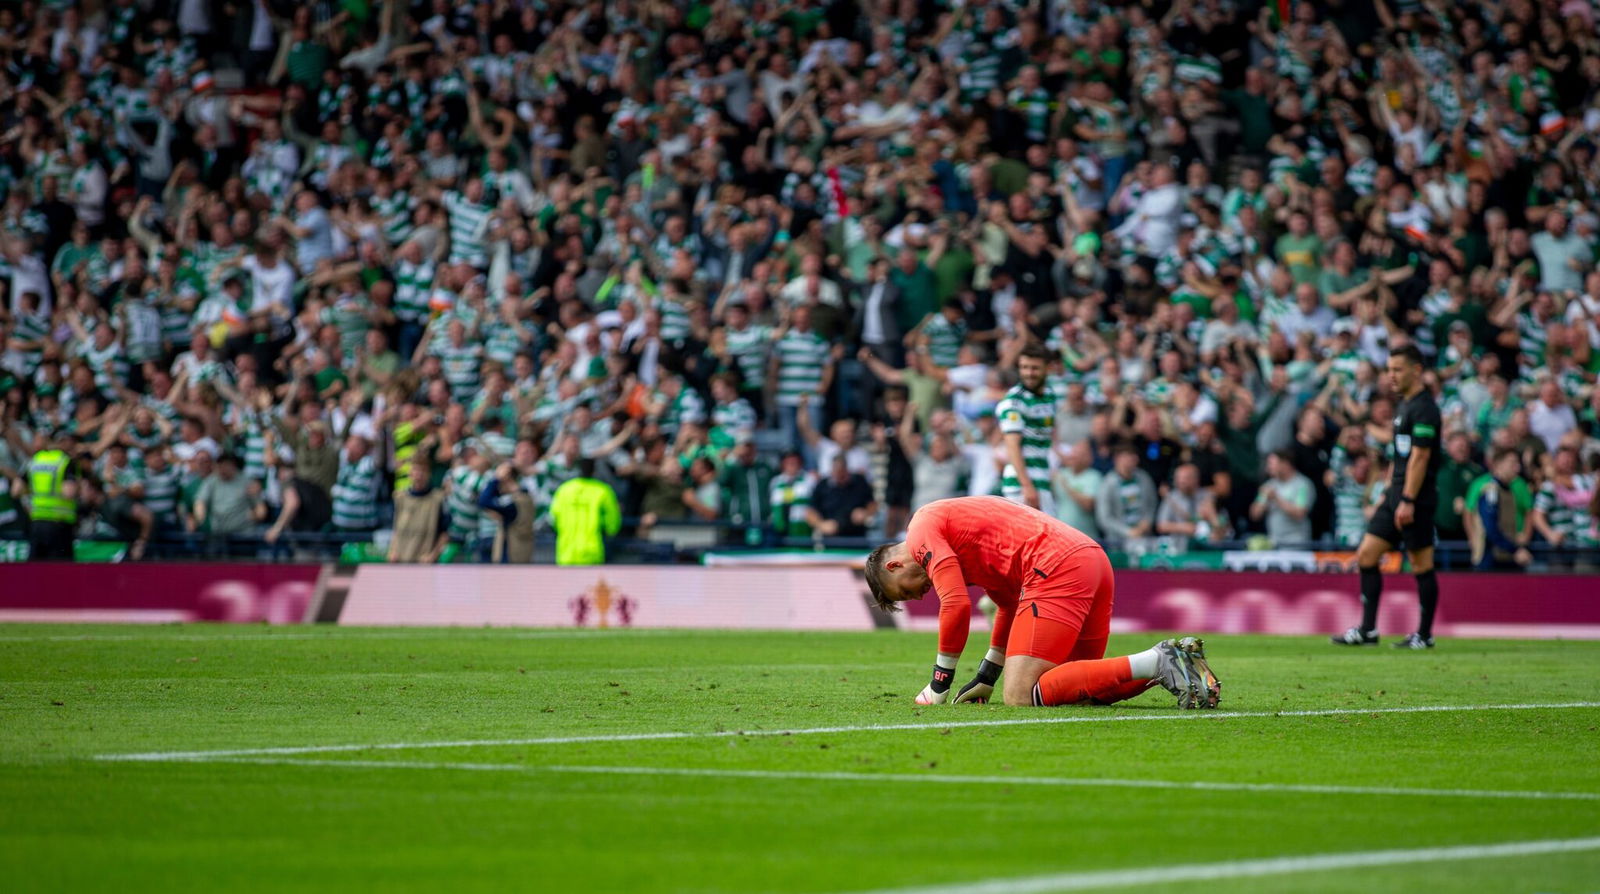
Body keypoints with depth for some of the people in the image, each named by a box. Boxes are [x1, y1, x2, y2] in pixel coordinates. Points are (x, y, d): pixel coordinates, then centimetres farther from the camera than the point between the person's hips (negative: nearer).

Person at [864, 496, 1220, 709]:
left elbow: (956, 605, -7)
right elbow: (1011, 604, 35)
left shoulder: (923, 528, 4)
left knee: (1020, 695, -16)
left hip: (1057, 570, -10)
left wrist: (939, 683, 2)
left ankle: (1156, 662, -22)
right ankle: (1175, 660, 1)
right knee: (1079, 689, 18)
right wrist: (986, 678, 33)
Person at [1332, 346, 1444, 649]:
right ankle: (1367, 631, 6)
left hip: (1416, 499, -10)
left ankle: (1424, 635, 5)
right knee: (1366, 555, 5)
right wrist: (1388, 492, 21)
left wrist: (1408, 501, -22)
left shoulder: (1424, 408, -13)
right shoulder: (1404, 405, 17)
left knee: (1421, 565, -2)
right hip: (1397, 495, 10)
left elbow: (1420, 457, -19)